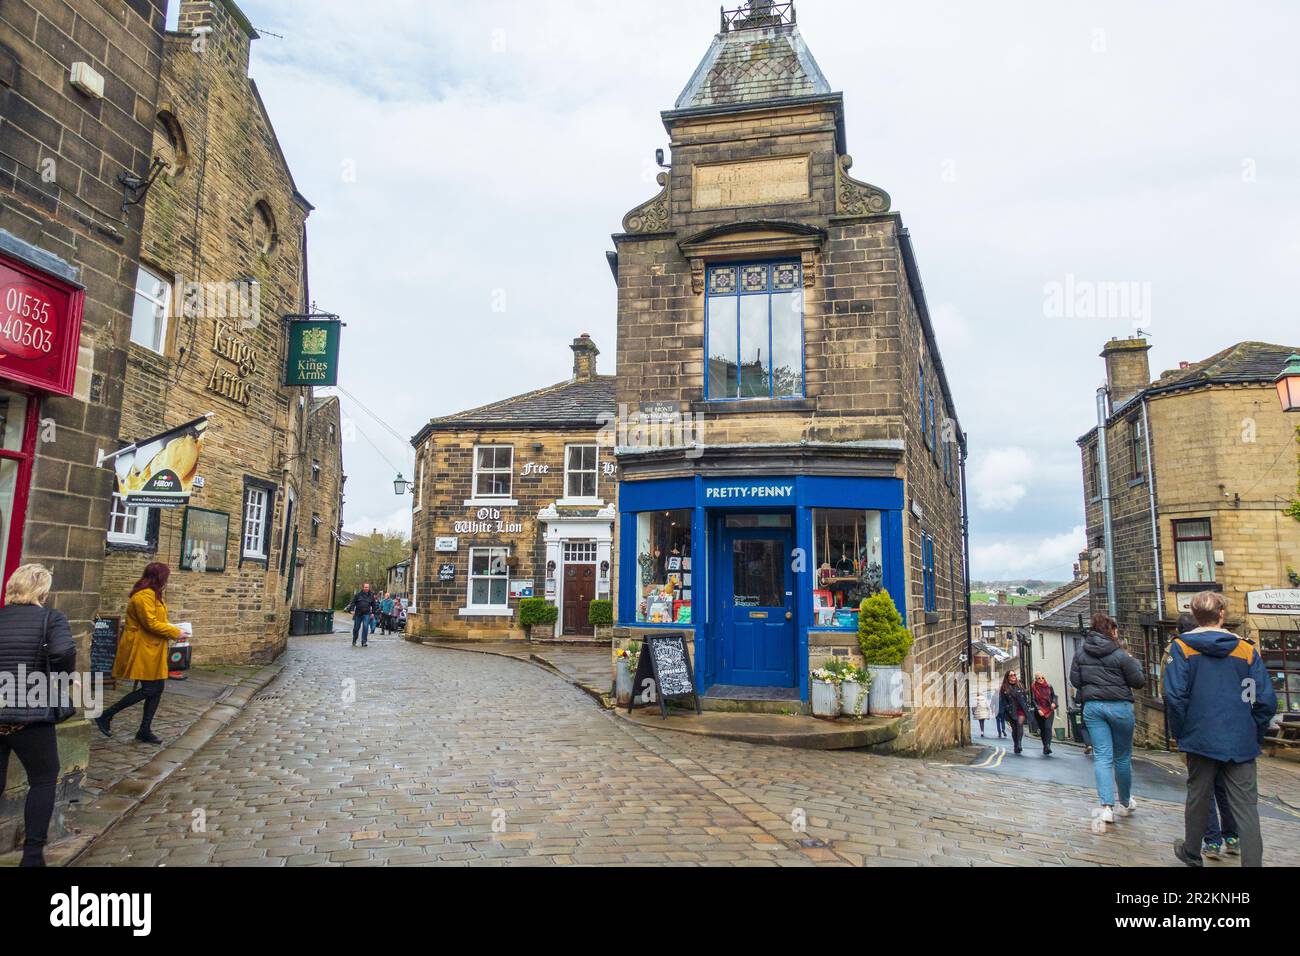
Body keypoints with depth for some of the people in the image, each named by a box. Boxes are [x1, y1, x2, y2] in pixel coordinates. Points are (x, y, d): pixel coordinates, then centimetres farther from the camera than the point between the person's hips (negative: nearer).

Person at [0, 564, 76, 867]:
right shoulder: (51, 618, -5)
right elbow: (64, 652, -22)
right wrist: (62, 680, -3)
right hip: (30, 715, -3)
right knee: (43, 781, 13)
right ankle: (32, 855, 12)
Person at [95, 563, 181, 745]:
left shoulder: (153, 595, 16)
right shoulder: (144, 596, -18)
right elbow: (151, 624, -21)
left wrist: (170, 630, 6)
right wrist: (175, 632, -12)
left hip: (152, 650, 10)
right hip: (141, 649, -10)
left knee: (158, 688, 8)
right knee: (148, 689, -7)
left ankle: (145, 730, 15)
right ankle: (105, 717, 6)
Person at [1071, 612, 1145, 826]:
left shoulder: (1081, 653, 1)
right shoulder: (1120, 655, -12)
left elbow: (1074, 679, 3)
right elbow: (1139, 682, -5)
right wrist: (1134, 662, 11)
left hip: (1092, 706, 3)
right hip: (1119, 706, -3)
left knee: (1102, 756, 1)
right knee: (1123, 756, 14)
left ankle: (1107, 806, -12)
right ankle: (1125, 803, 31)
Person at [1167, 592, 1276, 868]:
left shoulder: (1181, 647, -5)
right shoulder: (1247, 650, 0)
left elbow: (1174, 696, -12)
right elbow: (1267, 700, -2)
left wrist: (1179, 732, 1)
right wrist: (1256, 734, 10)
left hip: (1201, 739, 0)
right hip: (1242, 743, 1)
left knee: (1198, 798, 15)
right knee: (1246, 807, 4)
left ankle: (1191, 853, 32)